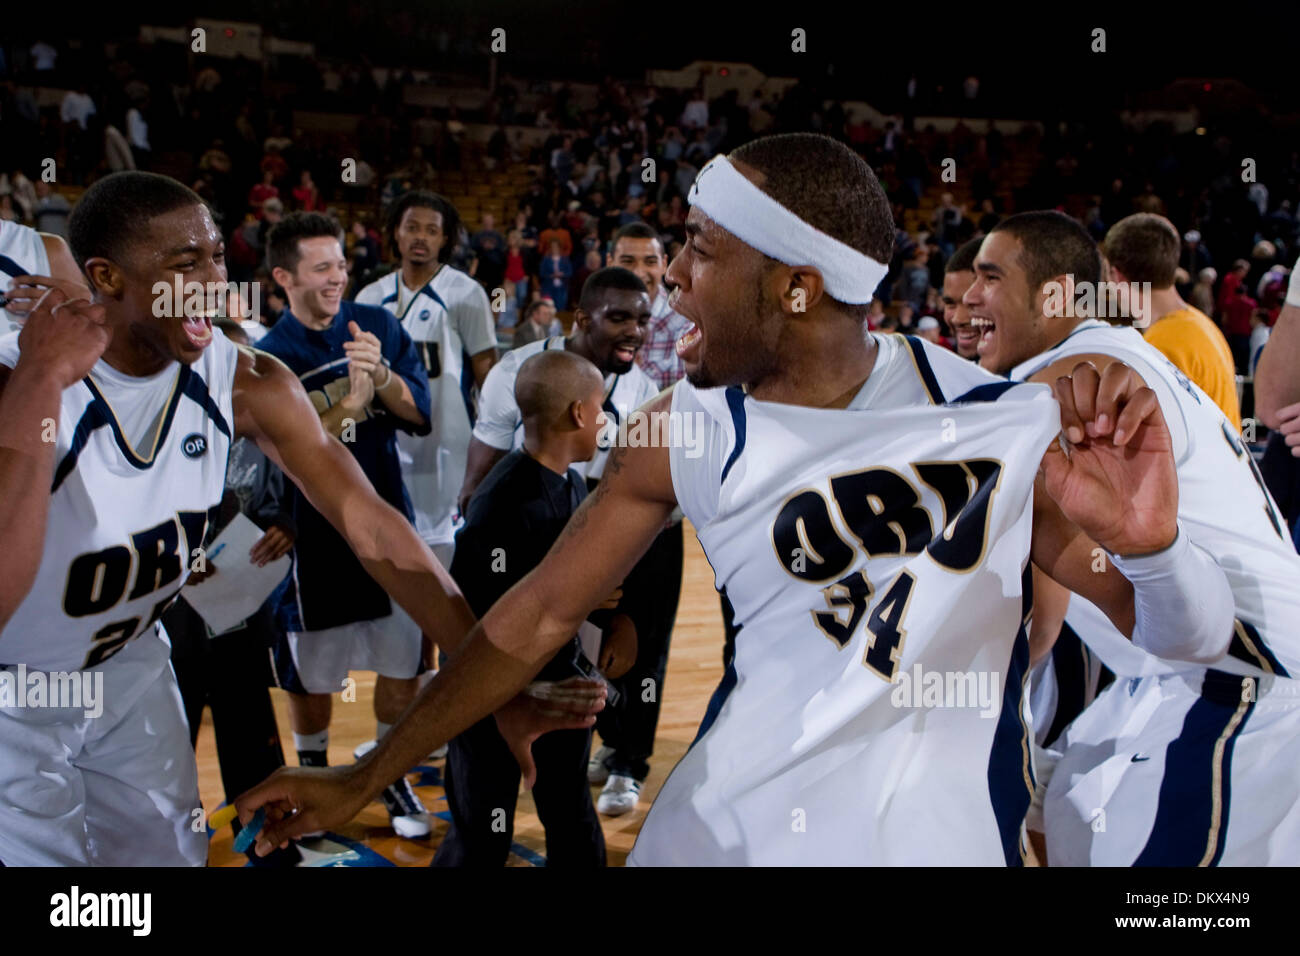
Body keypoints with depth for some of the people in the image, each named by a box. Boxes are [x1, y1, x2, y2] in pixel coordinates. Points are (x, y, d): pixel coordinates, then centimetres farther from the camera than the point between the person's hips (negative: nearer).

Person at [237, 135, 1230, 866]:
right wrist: (367, 777, 11)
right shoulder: (687, 435, -6)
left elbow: (1195, 633, -7)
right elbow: (543, 611, 5)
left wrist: (1149, 544, -33)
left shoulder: (998, 419, -15)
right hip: (722, 820, 3)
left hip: (935, 834, -3)